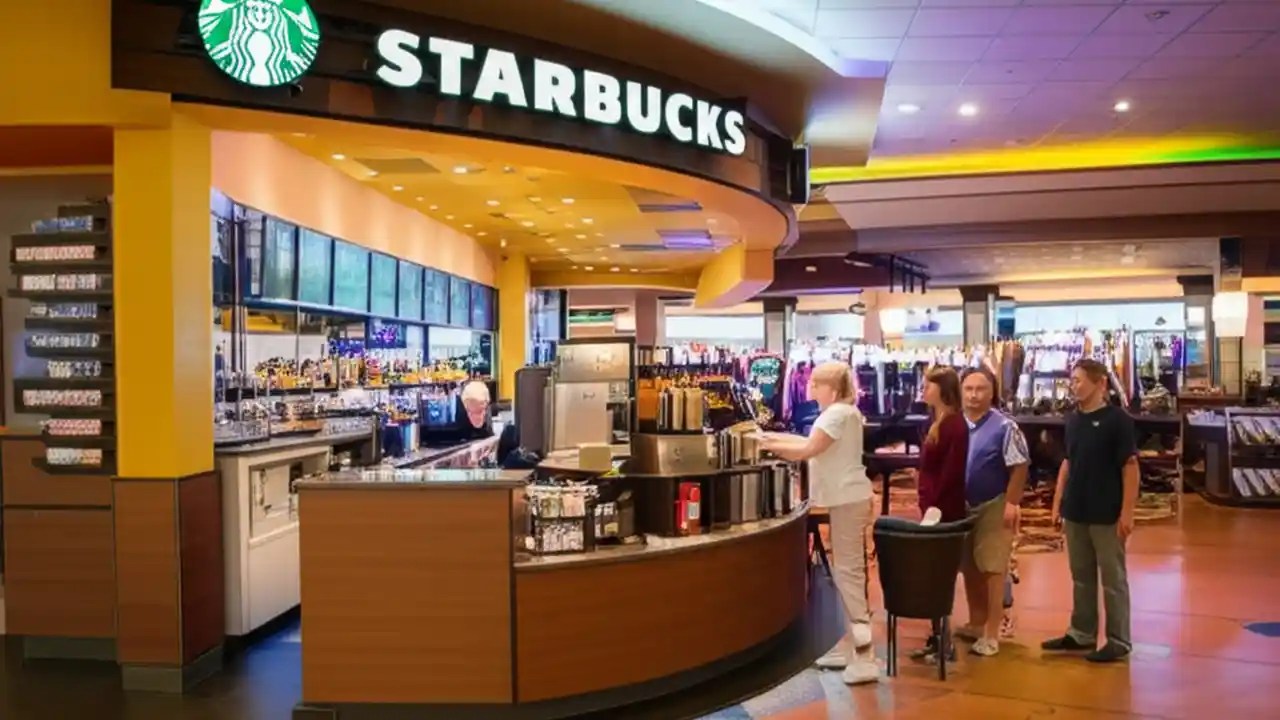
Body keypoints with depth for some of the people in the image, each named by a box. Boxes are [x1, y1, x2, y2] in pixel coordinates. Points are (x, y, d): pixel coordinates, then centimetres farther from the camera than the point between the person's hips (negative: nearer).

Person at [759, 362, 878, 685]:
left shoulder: (838, 414, -16)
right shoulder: (839, 412, 18)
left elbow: (807, 450, -20)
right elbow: (814, 444, 15)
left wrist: (768, 445, -12)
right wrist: (776, 437, 9)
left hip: (848, 499, -11)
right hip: (845, 498, 11)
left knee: (848, 570, -10)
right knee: (844, 569, 13)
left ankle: (864, 657, -10)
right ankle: (847, 646, 22)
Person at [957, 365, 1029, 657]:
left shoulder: (1004, 426, -12)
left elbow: (1019, 467, -13)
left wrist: (1011, 504, -17)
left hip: (993, 506, -5)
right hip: (962, 506, 5)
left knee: (992, 569, -1)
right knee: (969, 567, 14)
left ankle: (991, 634, 6)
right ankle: (976, 623, 29)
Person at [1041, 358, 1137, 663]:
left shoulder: (1118, 419, -11)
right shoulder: (1073, 420, 7)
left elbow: (1130, 467, -12)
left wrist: (1127, 512, -15)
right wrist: (1058, 502, 12)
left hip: (1106, 514, -6)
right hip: (1075, 512, 6)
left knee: (1113, 579, 4)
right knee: (1081, 577, 15)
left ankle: (1119, 641, 14)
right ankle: (1081, 633, 26)